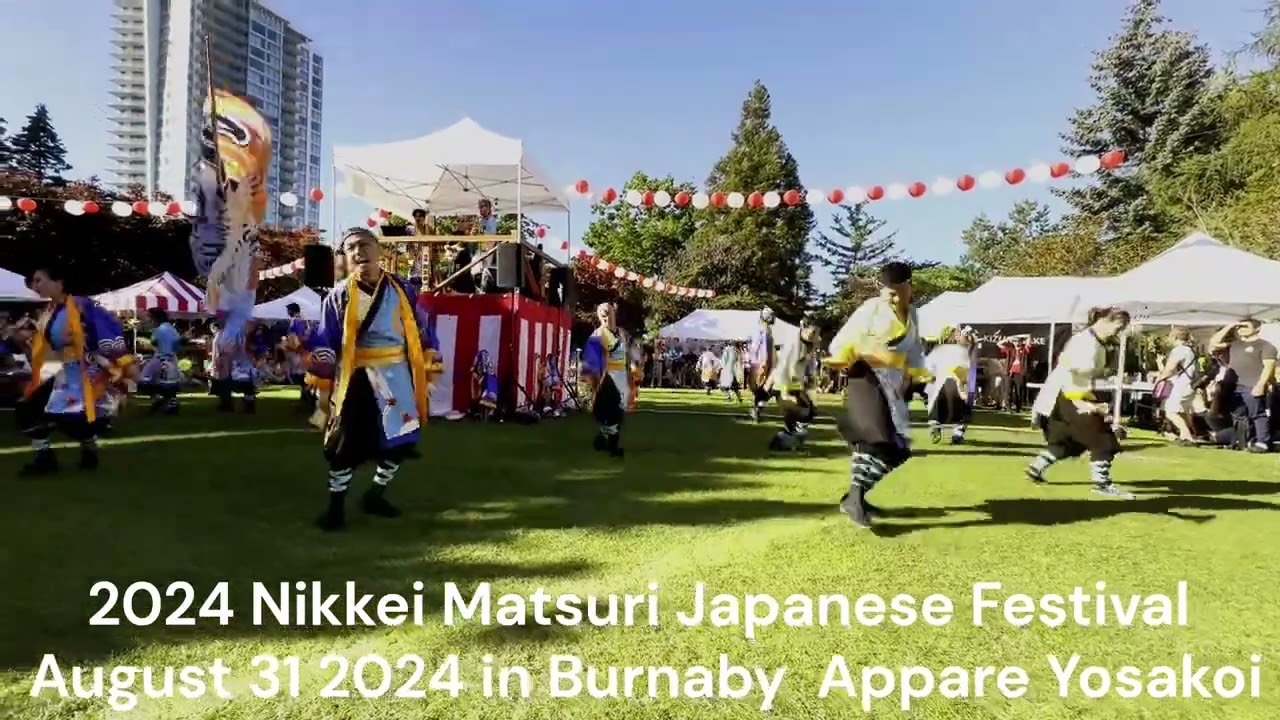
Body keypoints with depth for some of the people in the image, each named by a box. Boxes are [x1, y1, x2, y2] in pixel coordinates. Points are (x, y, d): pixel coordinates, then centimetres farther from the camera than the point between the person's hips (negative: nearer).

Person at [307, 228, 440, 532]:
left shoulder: (401, 289, 2)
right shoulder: (338, 296, -3)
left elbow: (422, 329, 9)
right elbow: (325, 344, -3)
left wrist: (429, 364, 8)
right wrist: (320, 376, -15)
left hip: (396, 377, 3)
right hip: (355, 380, -2)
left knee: (398, 439, 9)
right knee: (345, 444, 0)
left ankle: (375, 495, 30)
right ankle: (336, 505, 18)